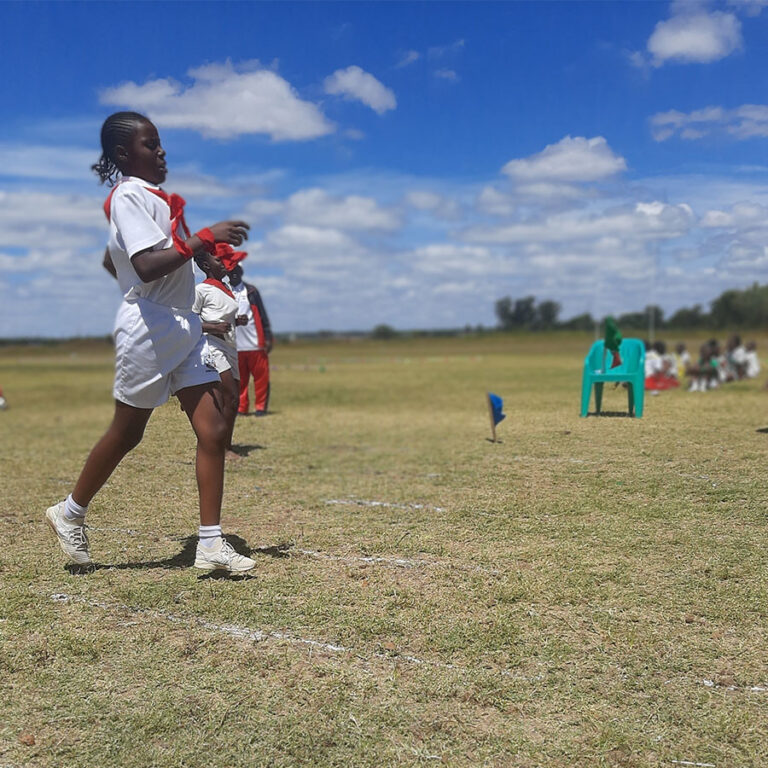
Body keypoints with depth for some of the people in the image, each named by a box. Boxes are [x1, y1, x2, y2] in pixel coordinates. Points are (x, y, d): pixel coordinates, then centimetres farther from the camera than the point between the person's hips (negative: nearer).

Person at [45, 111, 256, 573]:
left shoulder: (155, 196, 17)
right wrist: (203, 238, -28)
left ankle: (211, 545, 3)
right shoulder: (128, 196, -12)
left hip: (184, 327, 8)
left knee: (214, 430, -1)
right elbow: (147, 266, -26)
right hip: (148, 330, -8)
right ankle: (70, 513, 30)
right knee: (126, 434, 6)